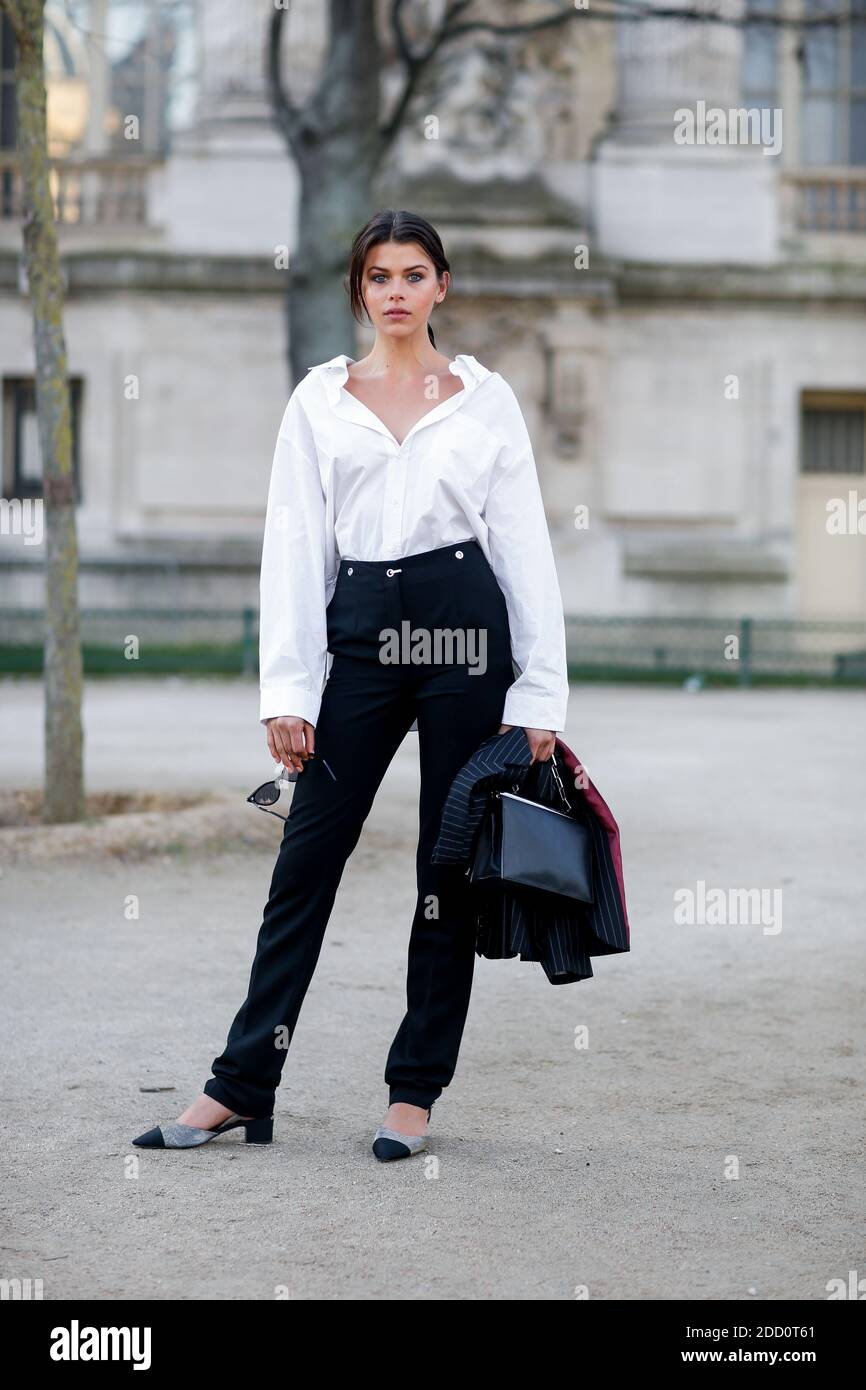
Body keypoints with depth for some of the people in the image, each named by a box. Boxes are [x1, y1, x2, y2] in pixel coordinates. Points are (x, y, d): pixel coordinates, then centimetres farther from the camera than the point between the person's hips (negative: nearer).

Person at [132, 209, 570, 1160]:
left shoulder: (486, 398, 6)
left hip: (465, 626, -1)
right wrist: (287, 690, -3)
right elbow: (295, 549, 5)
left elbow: (526, 545, 4)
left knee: (450, 867, 3)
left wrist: (540, 692, -4)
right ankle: (241, 1086, 8)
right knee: (308, 857, 1)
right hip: (361, 631, 1)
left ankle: (415, 1090, 14)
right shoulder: (319, 400, 9)